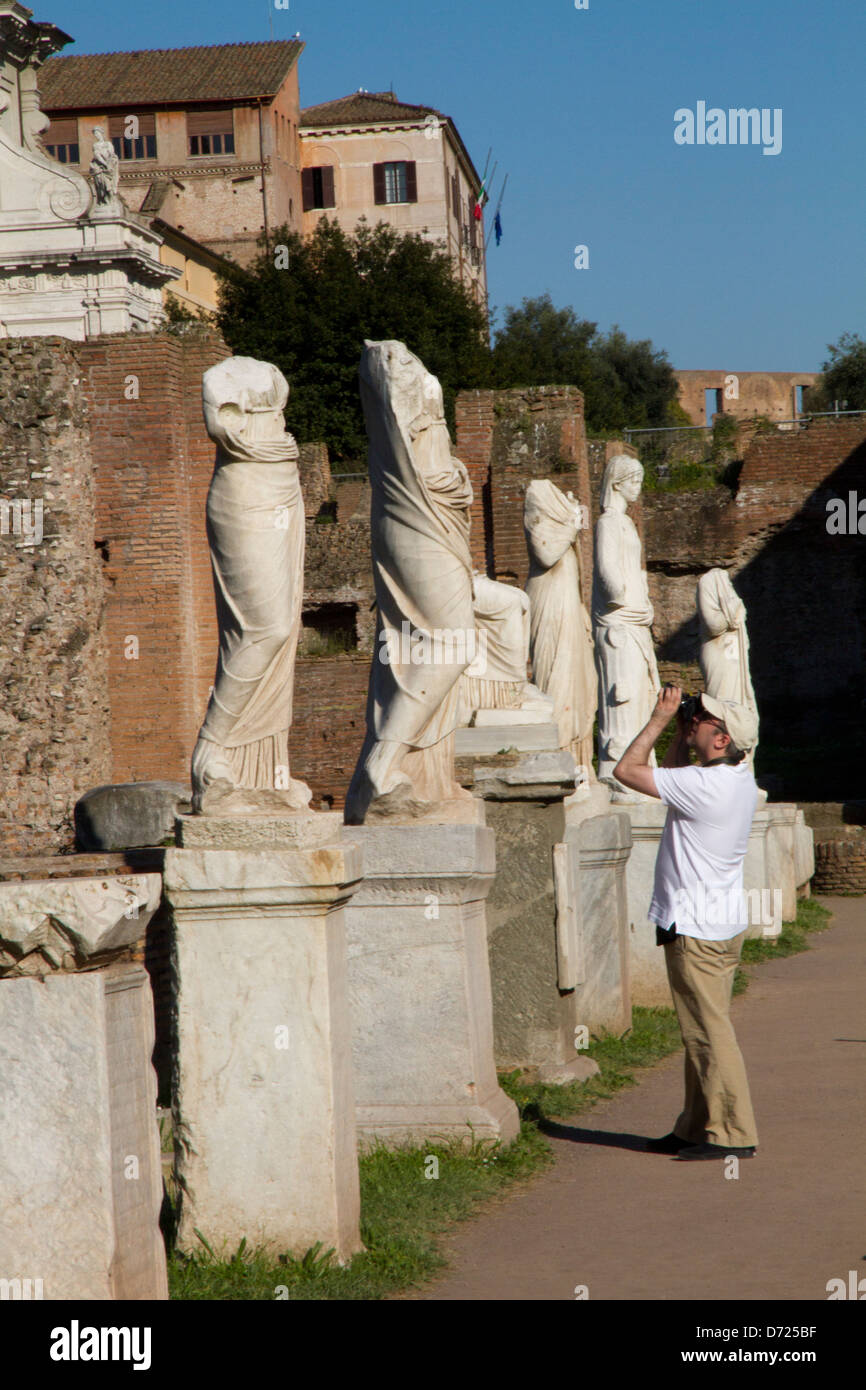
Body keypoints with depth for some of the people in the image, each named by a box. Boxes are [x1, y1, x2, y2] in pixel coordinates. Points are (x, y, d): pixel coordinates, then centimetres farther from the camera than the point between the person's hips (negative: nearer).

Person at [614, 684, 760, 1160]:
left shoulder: (703, 785, -21)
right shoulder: (737, 779, 7)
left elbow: (627, 769, -16)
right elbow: (674, 771, 25)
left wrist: (659, 718, -8)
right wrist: (680, 725, 12)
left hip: (695, 926, -10)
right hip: (723, 920, 10)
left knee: (708, 1032, -5)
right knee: (702, 1031, 15)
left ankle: (733, 1134, -2)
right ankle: (697, 1128, 22)